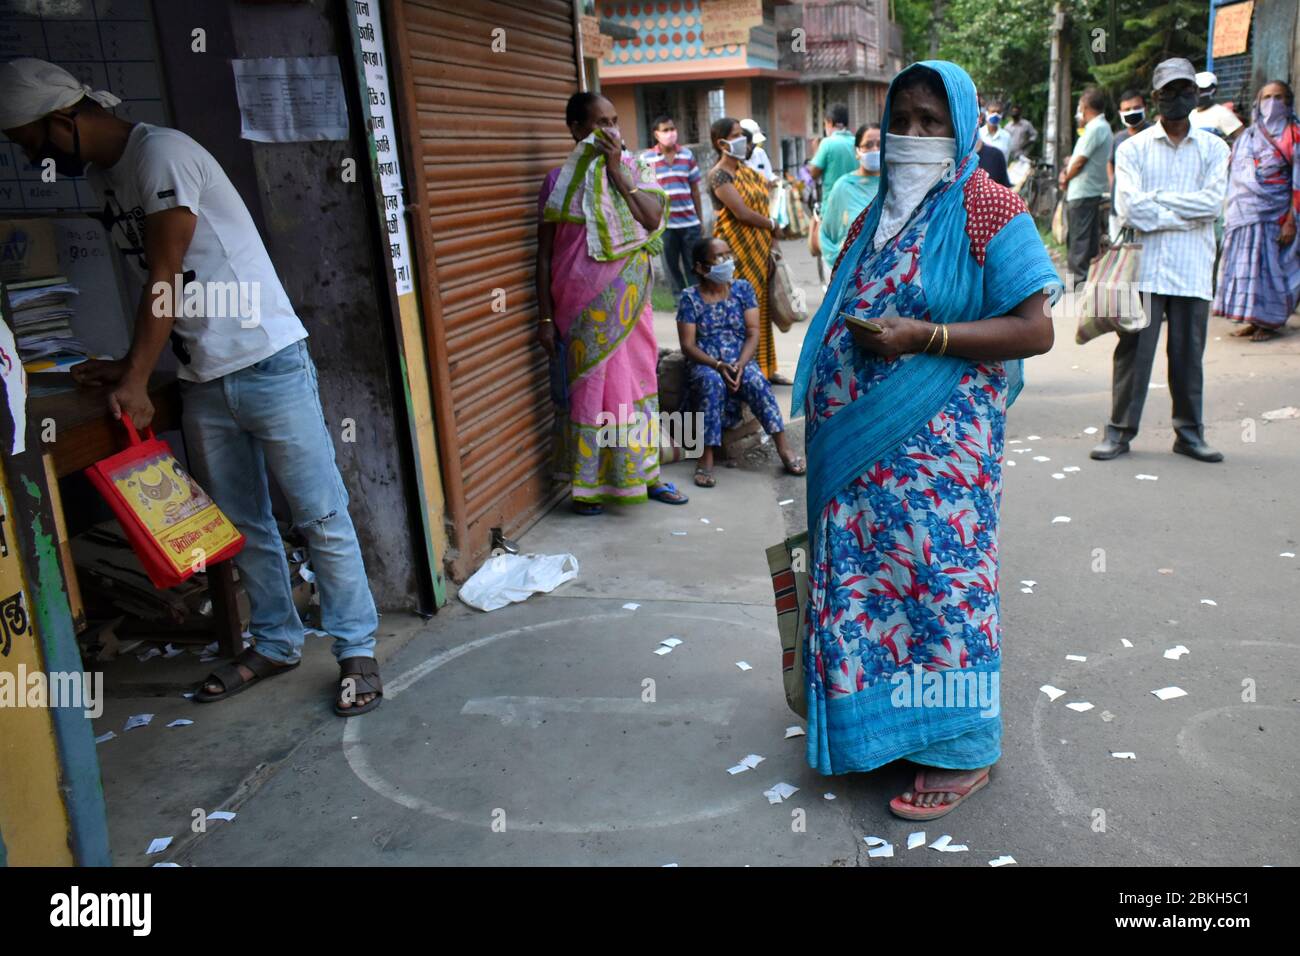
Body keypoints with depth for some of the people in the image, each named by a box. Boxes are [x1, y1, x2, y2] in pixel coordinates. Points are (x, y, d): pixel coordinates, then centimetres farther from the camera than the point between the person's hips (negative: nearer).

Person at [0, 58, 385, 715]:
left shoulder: (161, 153, -12)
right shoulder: (104, 177, 13)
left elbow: (166, 278, -16)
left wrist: (135, 381, -14)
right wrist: (127, 367, 9)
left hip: (266, 362, -8)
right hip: (202, 380, 8)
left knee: (320, 517, -2)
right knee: (241, 524, 14)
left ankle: (357, 652, 8)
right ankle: (275, 645, 28)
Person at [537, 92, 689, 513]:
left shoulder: (634, 171, 7)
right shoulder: (560, 179, -3)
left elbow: (653, 218, -10)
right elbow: (544, 253, -3)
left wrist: (616, 171, -13)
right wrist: (545, 317, -6)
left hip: (629, 301, 3)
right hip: (585, 303, -3)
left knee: (637, 381, 11)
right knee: (589, 387, 3)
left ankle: (645, 474, 25)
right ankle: (587, 486, 17)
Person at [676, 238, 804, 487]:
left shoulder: (742, 288, 6)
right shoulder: (690, 298, -1)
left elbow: (753, 333, 0)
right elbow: (688, 345, -7)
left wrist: (740, 364, -18)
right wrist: (718, 365, -22)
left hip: (741, 361, 2)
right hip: (705, 364, -2)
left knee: (756, 381, -30)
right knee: (712, 382, -35)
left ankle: (783, 448, -27)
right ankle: (706, 458, -35)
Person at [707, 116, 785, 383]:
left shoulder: (744, 170, 15)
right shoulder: (719, 175, -11)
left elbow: (762, 200, 19)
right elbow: (742, 213, -18)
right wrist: (772, 224, -5)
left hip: (759, 247, 8)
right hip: (737, 249, -8)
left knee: (761, 306, 10)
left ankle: (765, 368, 17)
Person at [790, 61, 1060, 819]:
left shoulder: (989, 210, -5)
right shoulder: (875, 218, 16)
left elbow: (1035, 331, -12)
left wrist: (921, 336, -21)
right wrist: (820, 406, 14)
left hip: (936, 445, -7)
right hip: (856, 445, 7)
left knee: (940, 583, -1)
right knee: (862, 583, 11)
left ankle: (963, 752, 14)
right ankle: (875, 726, 28)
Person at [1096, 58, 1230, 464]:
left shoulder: (1213, 148, 11)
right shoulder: (1133, 148, 4)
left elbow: (1212, 202, -5)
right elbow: (1130, 208, -11)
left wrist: (1157, 198, -8)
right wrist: (1188, 214, -7)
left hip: (1193, 270, 2)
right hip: (1145, 267, -2)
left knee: (1189, 354, 7)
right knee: (1134, 351, 0)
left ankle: (1189, 434, 17)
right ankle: (1120, 431, 9)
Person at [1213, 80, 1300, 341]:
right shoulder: (1247, 136, 13)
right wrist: (1230, 213, 8)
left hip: (1273, 214, -4)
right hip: (1243, 212, 5)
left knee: (1269, 266, -3)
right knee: (1245, 266, 5)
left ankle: (1270, 322, 7)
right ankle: (1254, 319, 14)